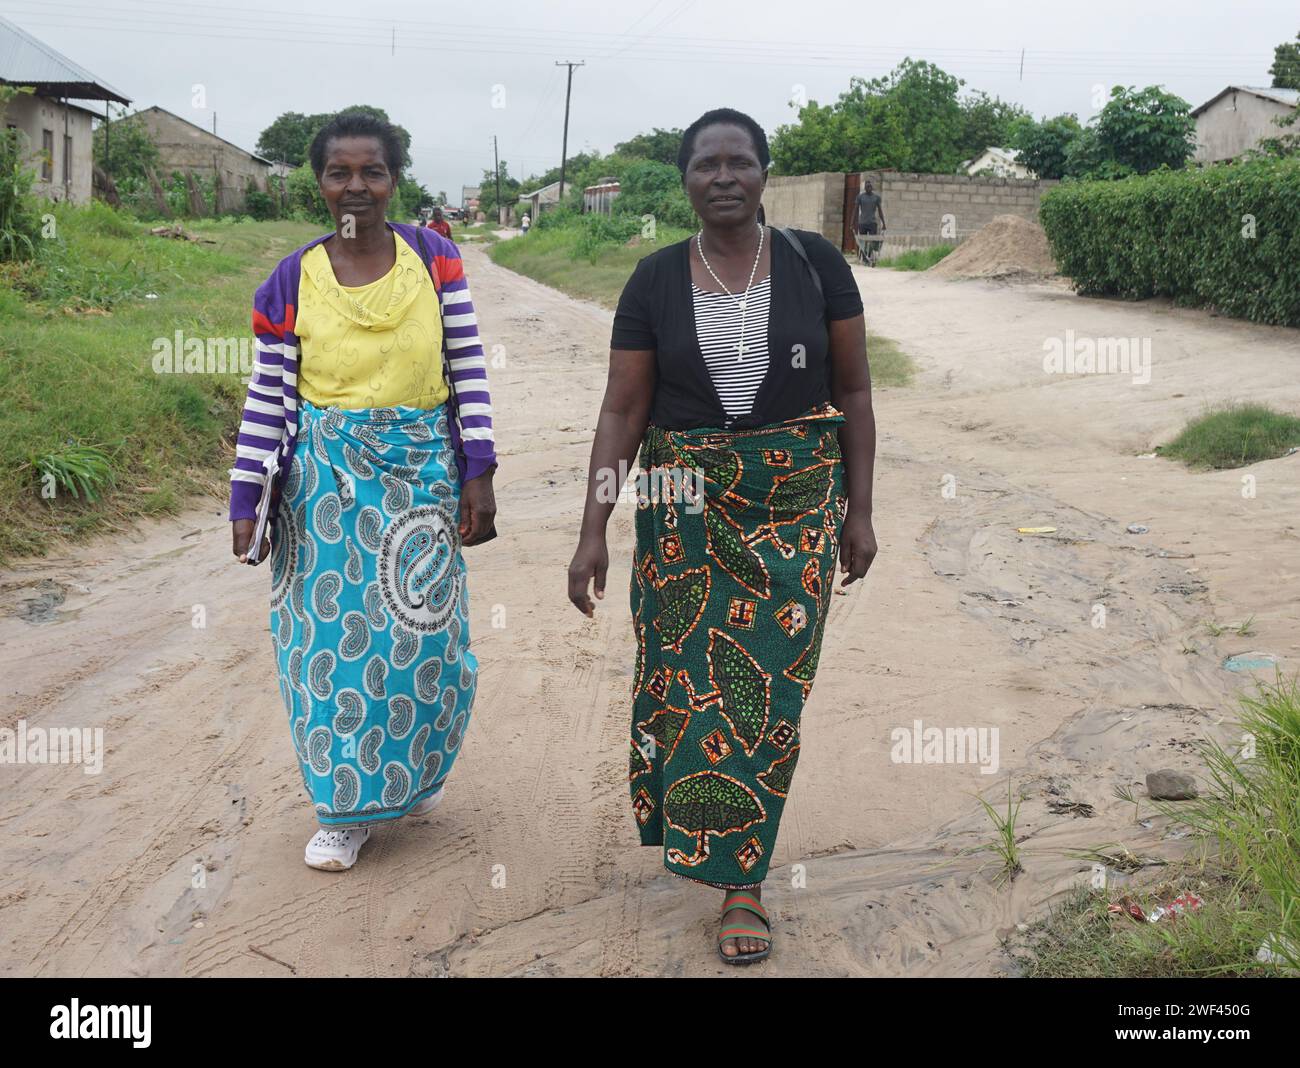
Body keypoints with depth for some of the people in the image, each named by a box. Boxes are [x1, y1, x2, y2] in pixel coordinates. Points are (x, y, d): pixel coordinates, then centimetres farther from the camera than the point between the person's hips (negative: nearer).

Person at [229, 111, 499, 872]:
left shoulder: (434, 258, -1)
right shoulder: (292, 283, -2)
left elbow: (470, 372, -1)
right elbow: (268, 400, 2)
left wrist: (478, 474, -5)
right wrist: (246, 498, -1)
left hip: (423, 474, 0)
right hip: (326, 482, 0)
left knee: (420, 632, 5)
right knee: (334, 633, 5)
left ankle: (412, 773, 33)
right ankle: (348, 806, 20)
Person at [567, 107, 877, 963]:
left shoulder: (816, 263, -2)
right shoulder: (655, 281, -1)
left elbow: (854, 390, 2)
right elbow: (622, 411, -2)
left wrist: (859, 511, -2)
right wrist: (593, 531, -7)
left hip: (797, 501, -1)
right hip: (684, 507, 1)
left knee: (765, 686, -1)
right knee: (685, 677, 7)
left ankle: (743, 882, 11)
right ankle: (692, 821, 37)